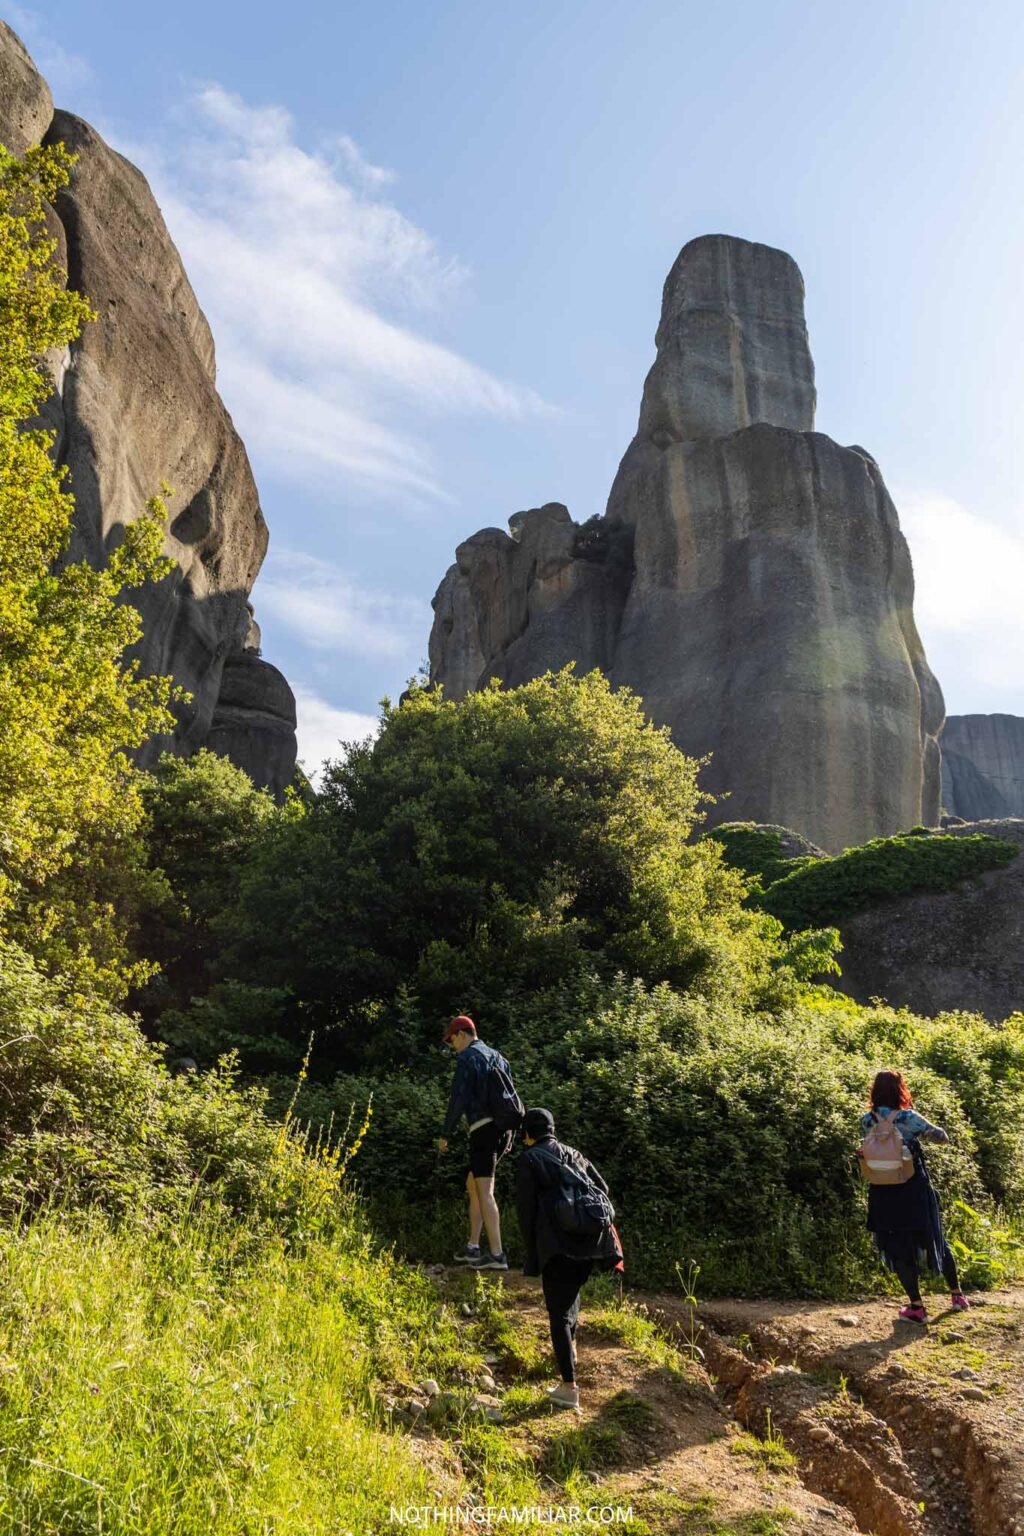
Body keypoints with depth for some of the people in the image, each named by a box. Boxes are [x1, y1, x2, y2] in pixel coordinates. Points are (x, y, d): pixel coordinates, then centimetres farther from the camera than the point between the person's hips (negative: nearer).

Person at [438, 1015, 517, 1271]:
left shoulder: (467, 1057, -5)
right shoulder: (497, 1057, 19)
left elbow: (459, 1098, -11)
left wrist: (446, 1135, -5)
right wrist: (511, 1135, 22)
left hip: (483, 1127, -9)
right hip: (503, 1127, 9)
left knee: (484, 1191, -9)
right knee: (472, 1185, 18)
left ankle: (497, 1255, -13)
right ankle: (472, 1248, 21)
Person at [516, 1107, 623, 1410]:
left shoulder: (529, 1160, 0)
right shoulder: (573, 1154, 16)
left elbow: (526, 1209, -3)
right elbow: (602, 1189, 15)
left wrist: (531, 1253, 4)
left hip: (557, 1246, -6)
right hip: (589, 1242, 6)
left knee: (559, 1314, -1)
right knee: (571, 1293, 30)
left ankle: (569, 1387, -6)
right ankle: (569, 1347, 44)